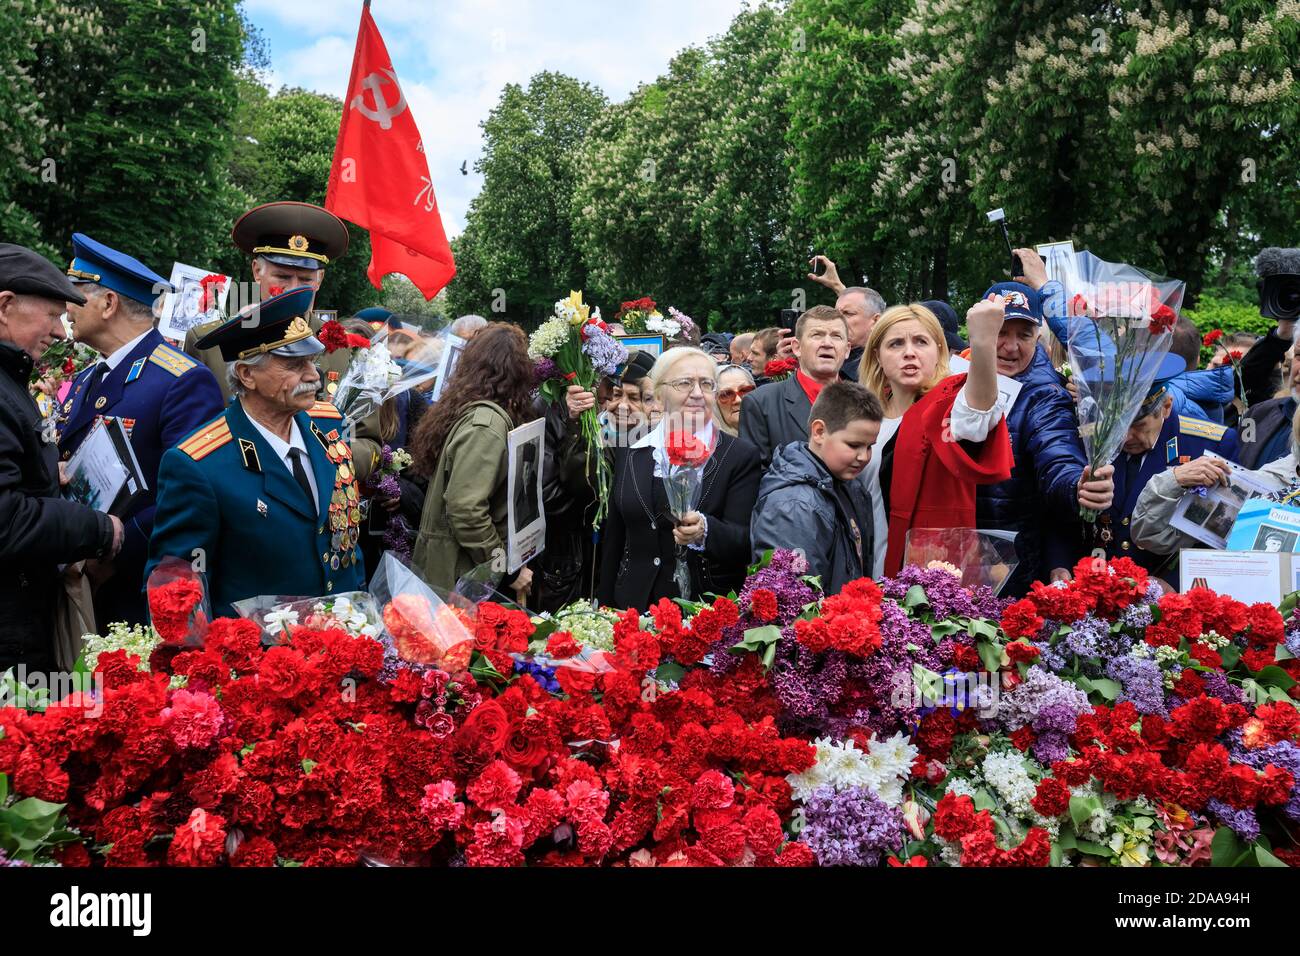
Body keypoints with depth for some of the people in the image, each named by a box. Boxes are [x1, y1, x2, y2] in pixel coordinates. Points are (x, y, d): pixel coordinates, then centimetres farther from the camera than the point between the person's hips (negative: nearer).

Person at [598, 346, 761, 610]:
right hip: (635, 606, 3)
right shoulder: (629, 452, 6)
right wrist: (606, 610, 10)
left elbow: (745, 541, -13)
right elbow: (613, 539, 10)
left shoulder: (741, 456, -6)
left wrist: (705, 530, -33)